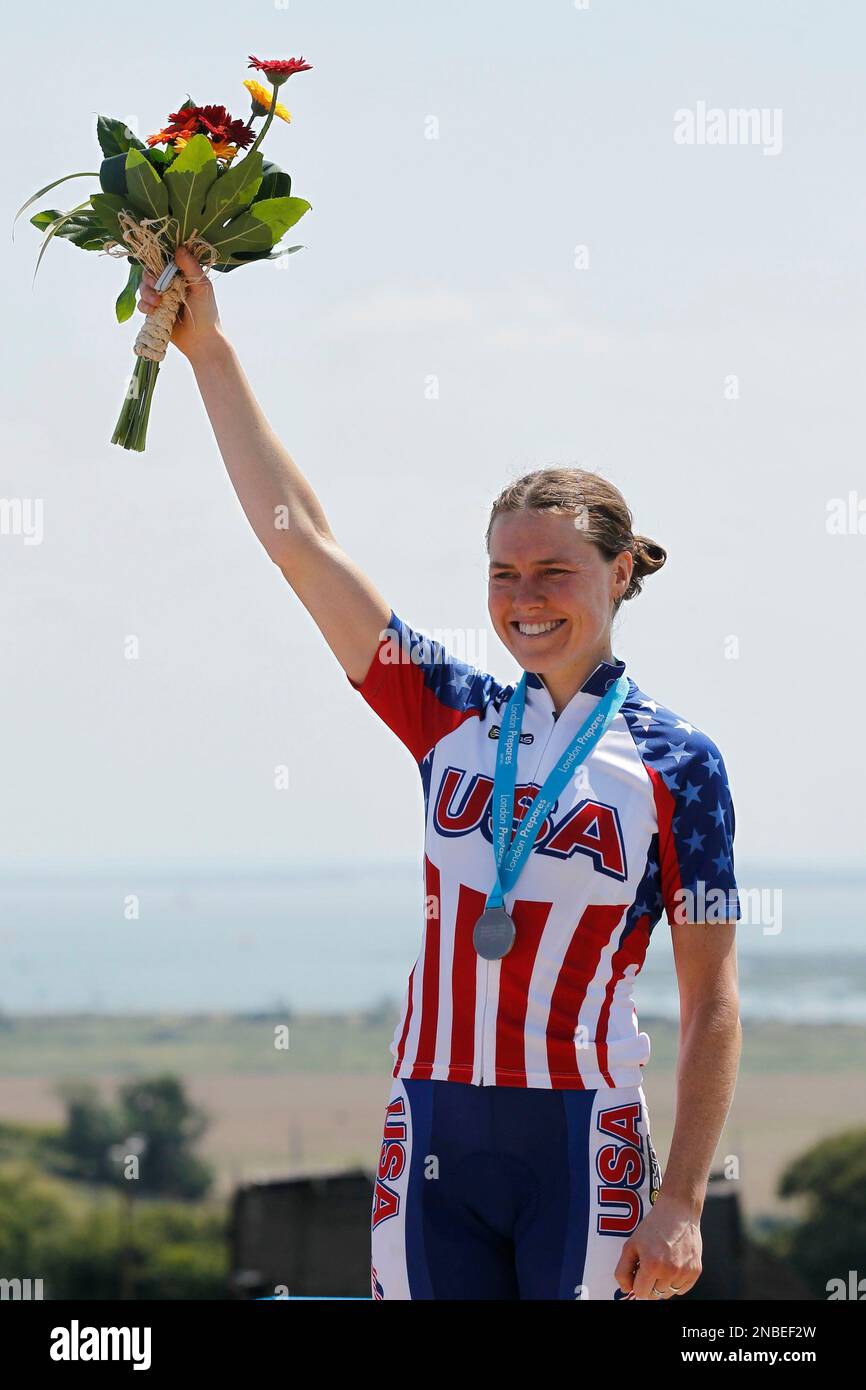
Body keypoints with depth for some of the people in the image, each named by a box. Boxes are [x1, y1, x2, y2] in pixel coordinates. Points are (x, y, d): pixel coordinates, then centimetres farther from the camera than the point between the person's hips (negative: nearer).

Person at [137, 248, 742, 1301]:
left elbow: (711, 1004, -1)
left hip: (581, 1148, -3)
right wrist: (207, 349, 8)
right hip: (433, 1136, 3)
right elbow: (299, 537, 9)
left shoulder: (674, 761, 1)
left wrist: (681, 1202, -9)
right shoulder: (452, 720, 10)